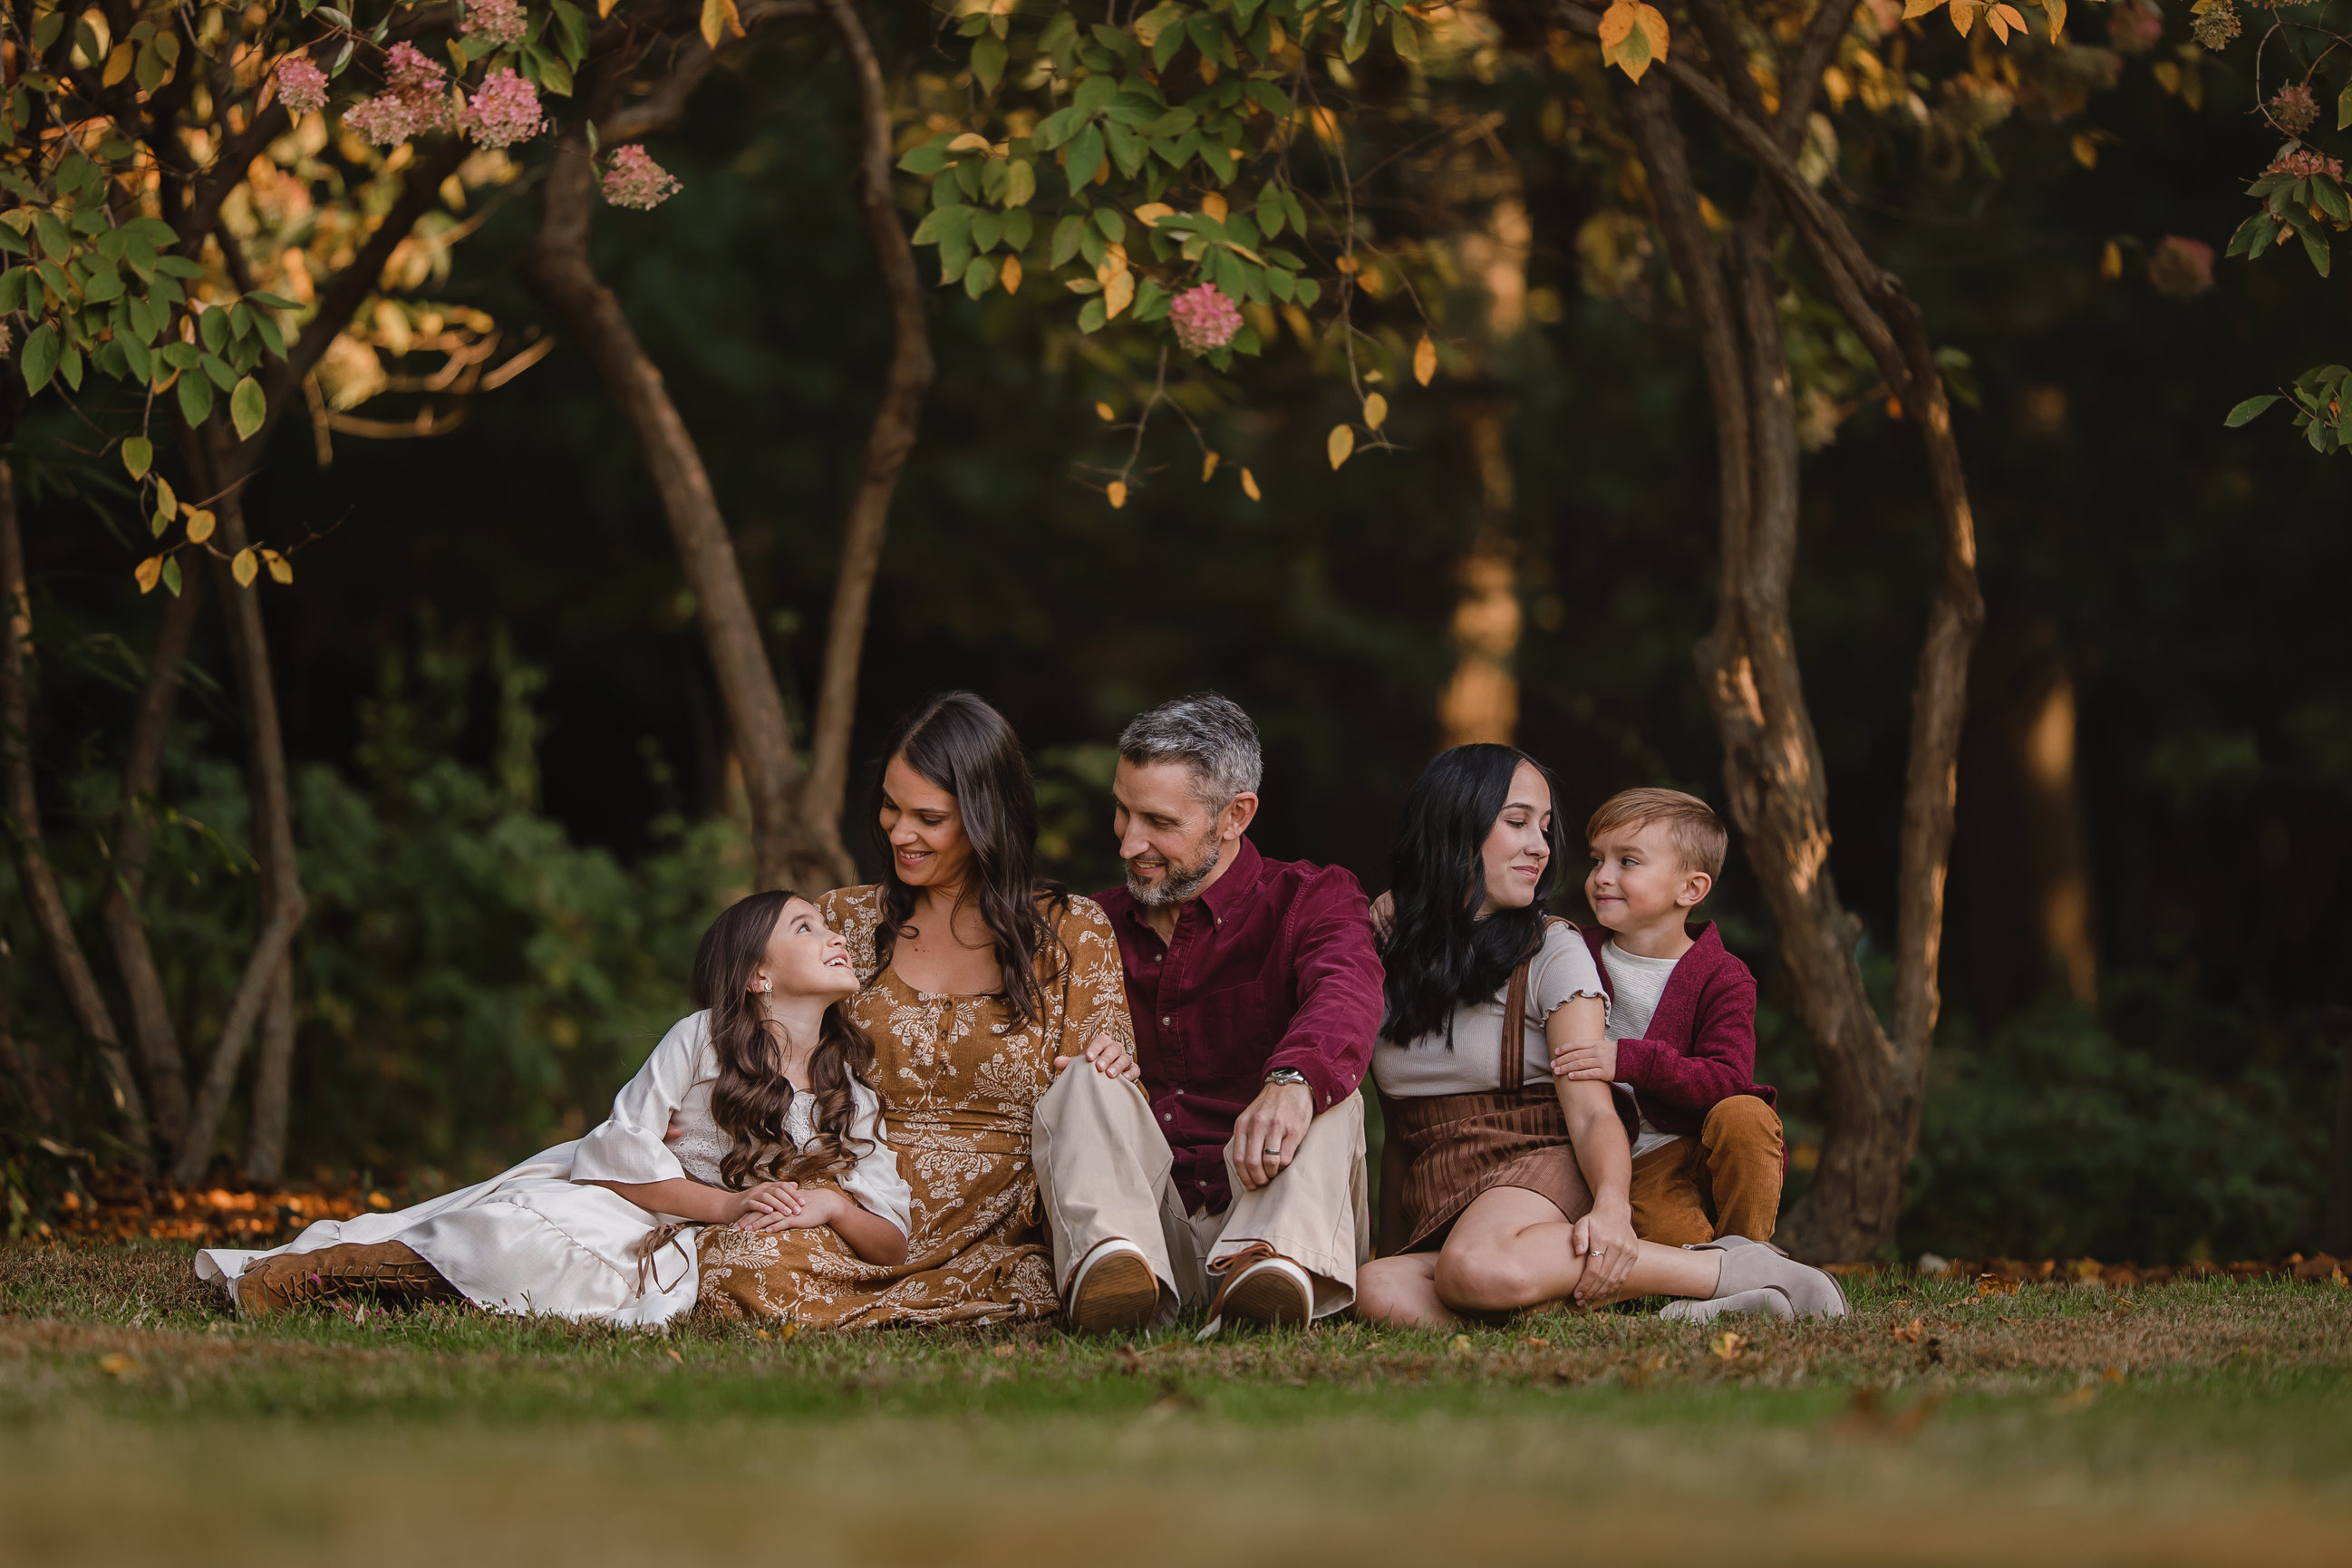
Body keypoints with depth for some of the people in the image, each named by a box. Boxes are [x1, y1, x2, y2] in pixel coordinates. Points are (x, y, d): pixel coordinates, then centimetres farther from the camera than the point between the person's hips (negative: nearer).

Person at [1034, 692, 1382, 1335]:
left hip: (1262, 1200, -3)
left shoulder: (1309, 899, 4)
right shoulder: (1099, 927, 19)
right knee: (1086, 1081, -21)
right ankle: (1112, 1259, -51)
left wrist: (1294, 1079, -44)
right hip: (1143, 1219, 3)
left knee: (1330, 1100, -28)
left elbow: (1346, 991, -20)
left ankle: (1277, 1260, -58)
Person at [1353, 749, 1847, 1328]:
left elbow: (1592, 1113, -10)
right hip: (1436, 1215, 4)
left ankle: (1728, 1267, -27)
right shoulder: (1387, 960, 14)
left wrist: (1612, 1205, -29)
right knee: (1374, 1292, -34)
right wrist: (1391, 1253, 13)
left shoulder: (1554, 952, 2)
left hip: (1543, 1171, -4)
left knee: (1475, 1265, -41)